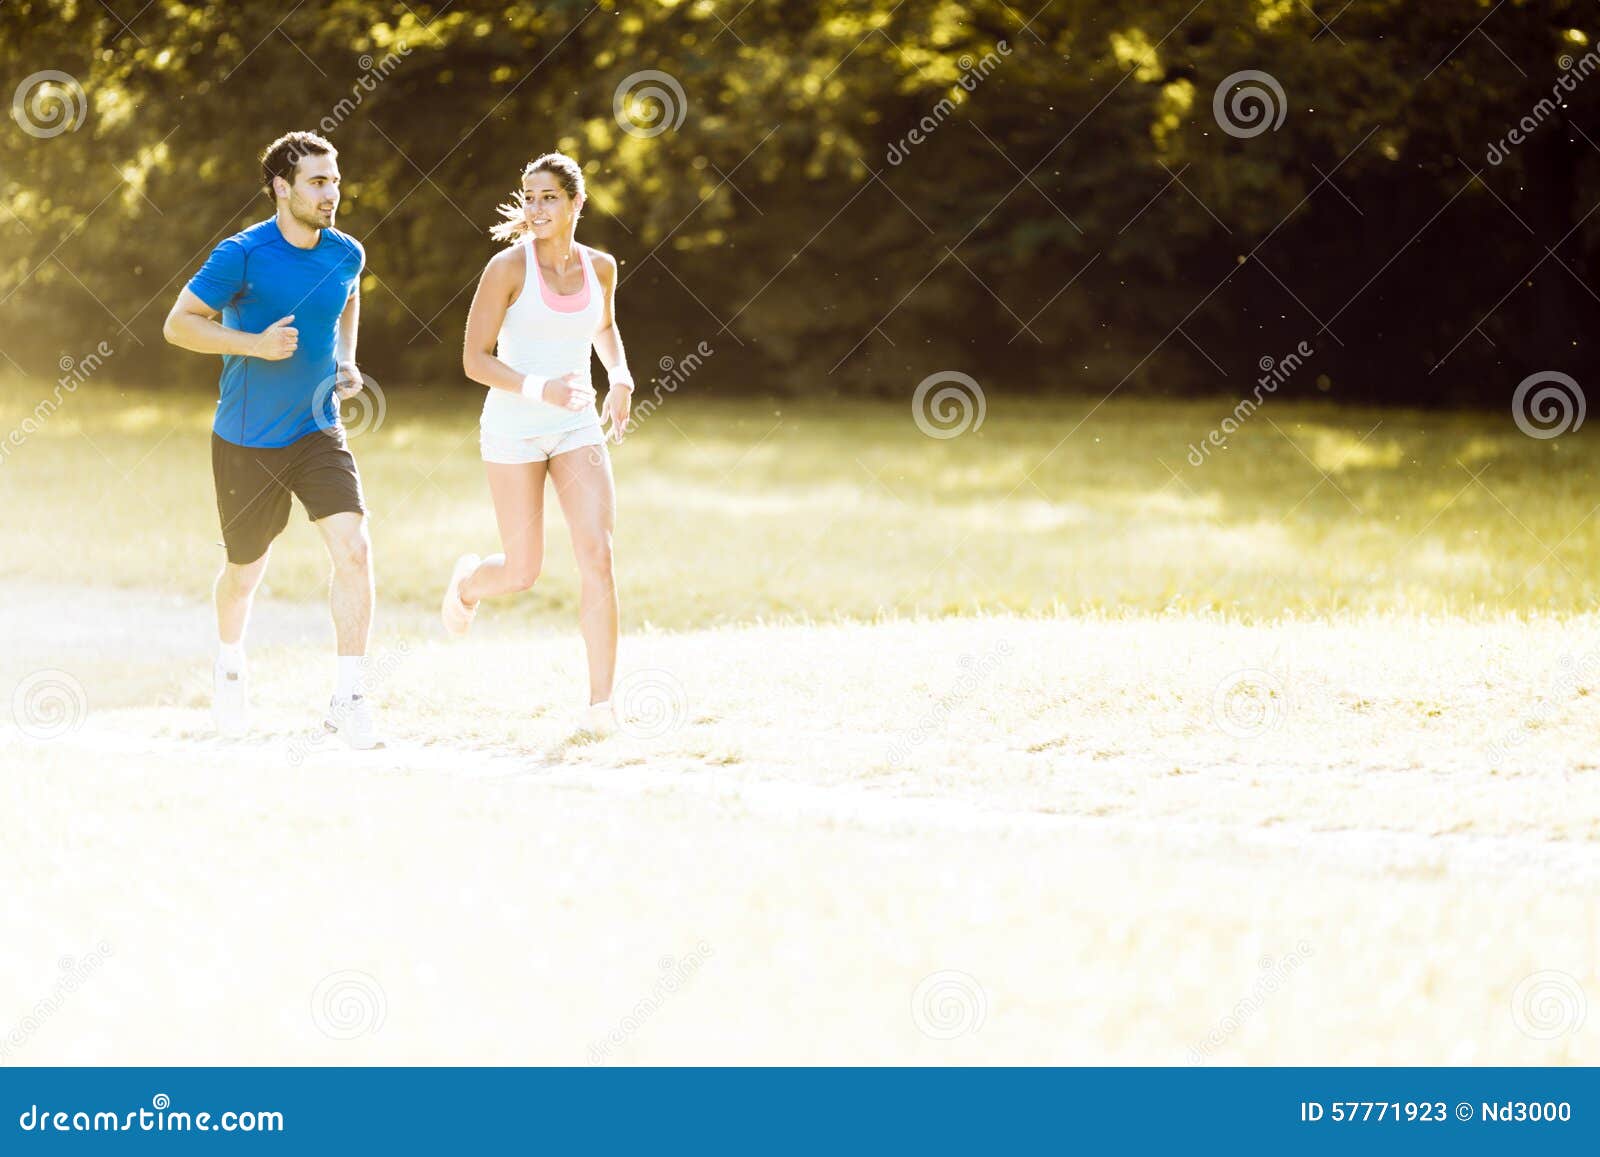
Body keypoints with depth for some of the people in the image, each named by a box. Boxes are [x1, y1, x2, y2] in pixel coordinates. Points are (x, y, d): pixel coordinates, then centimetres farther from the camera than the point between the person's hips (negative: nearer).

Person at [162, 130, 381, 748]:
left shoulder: (346, 254, 0)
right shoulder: (242, 255, -15)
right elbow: (178, 324, -11)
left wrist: (346, 362, 8)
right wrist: (255, 343, -23)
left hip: (318, 432, 3)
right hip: (247, 442, -3)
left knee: (353, 547, -18)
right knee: (246, 570, 13)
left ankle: (347, 697, -13)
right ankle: (229, 662, 46)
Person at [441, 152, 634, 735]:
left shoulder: (600, 267, 4)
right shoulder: (508, 267, -10)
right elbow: (475, 359, -10)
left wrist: (620, 377, 6)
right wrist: (540, 390, -25)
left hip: (578, 427, 3)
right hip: (513, 428, -3)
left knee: (597, 555, -13)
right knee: (522, 572, 2)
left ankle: (600, 701, -11)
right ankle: (468, 581, 40)